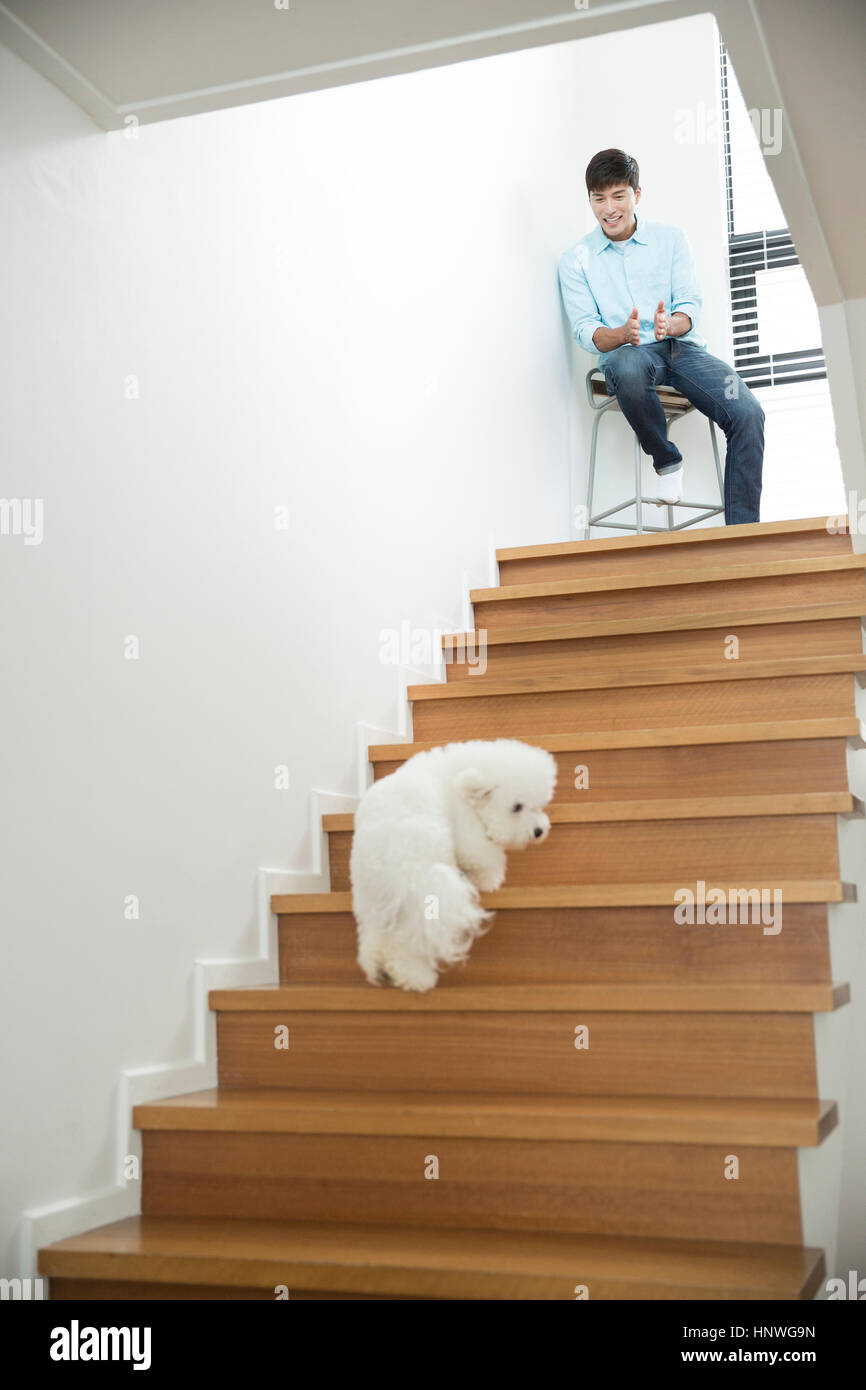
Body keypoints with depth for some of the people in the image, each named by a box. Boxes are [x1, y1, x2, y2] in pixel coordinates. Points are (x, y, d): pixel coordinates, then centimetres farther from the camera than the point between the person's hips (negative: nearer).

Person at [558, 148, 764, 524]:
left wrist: (671, 324, -20)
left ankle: (741, 532, -19)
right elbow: (585, 331, 1)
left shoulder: (670, 239, 12)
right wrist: (623, 334, -22)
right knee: (628, 367, -42)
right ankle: (667, 462, -16)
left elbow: (690, 306, 6)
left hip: (682, 348, 2)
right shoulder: (576, 260, 9)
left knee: (748, 414, -25)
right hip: (626, 354, -2)